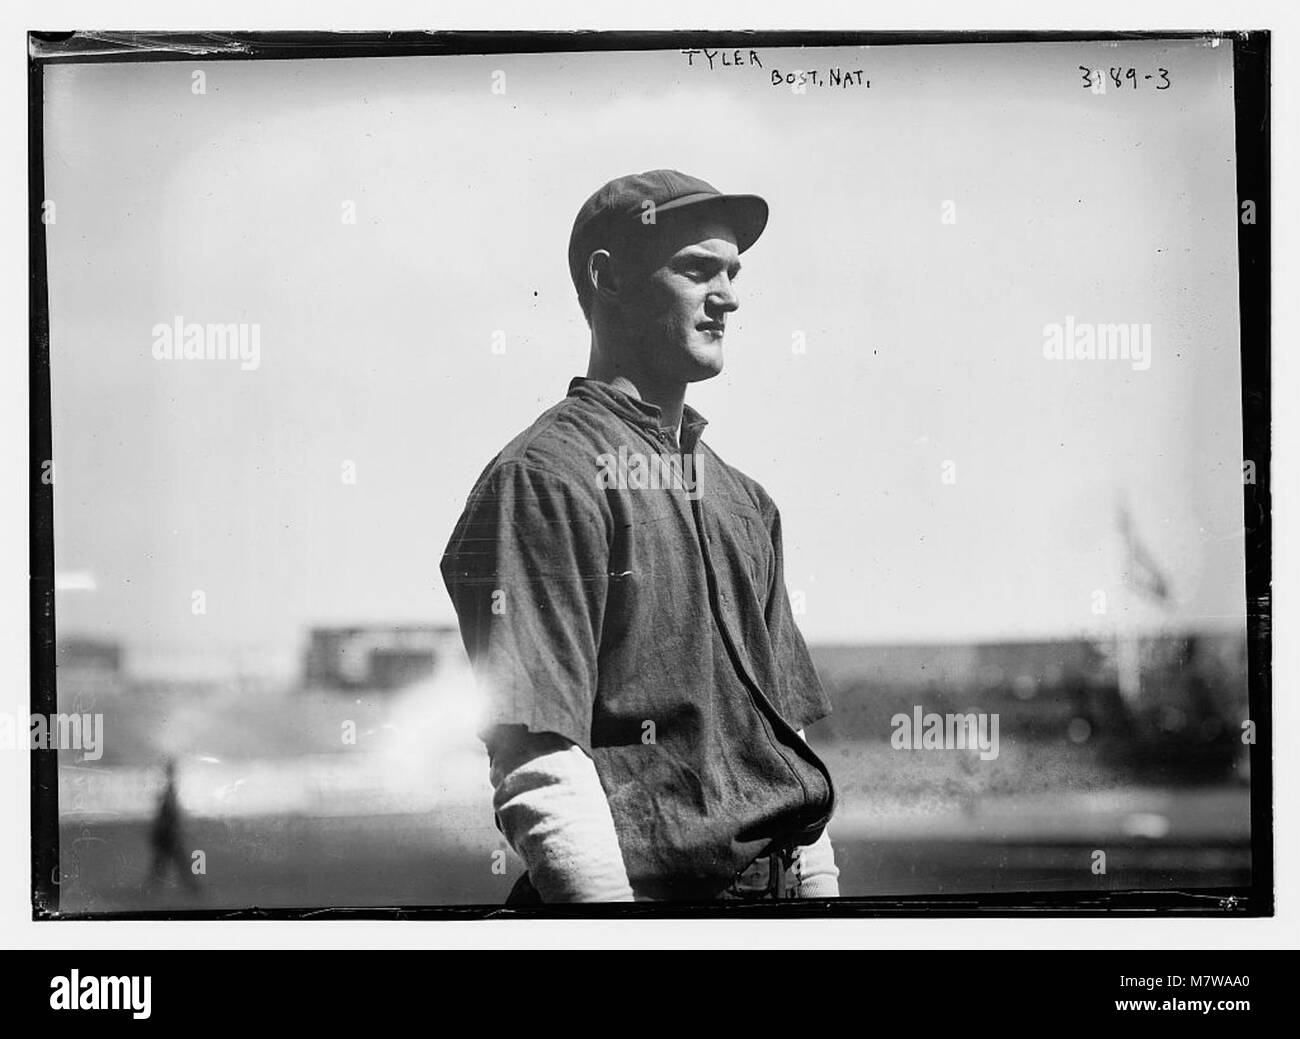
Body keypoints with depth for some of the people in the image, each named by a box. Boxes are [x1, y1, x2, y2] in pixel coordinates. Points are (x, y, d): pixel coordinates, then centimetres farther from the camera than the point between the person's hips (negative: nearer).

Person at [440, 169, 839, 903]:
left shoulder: (745, 498, 15)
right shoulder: (542, 478, -10)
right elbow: (540, 760, -19)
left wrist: (824, 886, 10)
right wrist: (609, 900, -24)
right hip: (654, 884, -7)